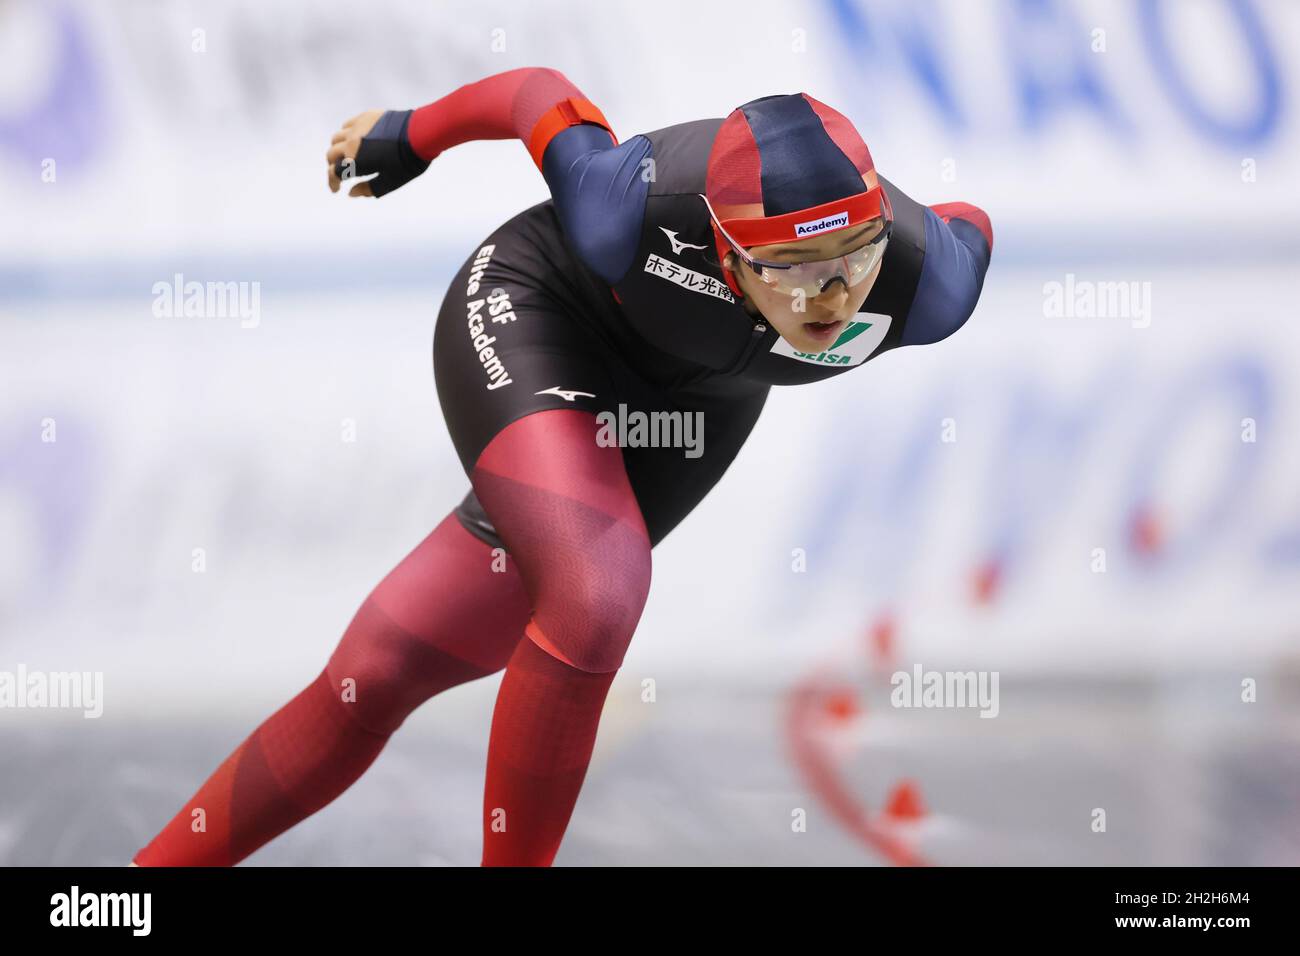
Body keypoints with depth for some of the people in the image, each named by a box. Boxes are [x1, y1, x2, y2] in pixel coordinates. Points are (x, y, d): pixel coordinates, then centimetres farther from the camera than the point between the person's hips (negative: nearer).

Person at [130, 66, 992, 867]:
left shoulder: (923, 284, -31)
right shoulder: (635, 211, -37)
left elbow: (967, 228, -5)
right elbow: (537, 95, -16)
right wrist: (405, 138, 4)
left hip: (694, 401, 4)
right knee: (593, 604, -32)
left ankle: (174, 856, 8)